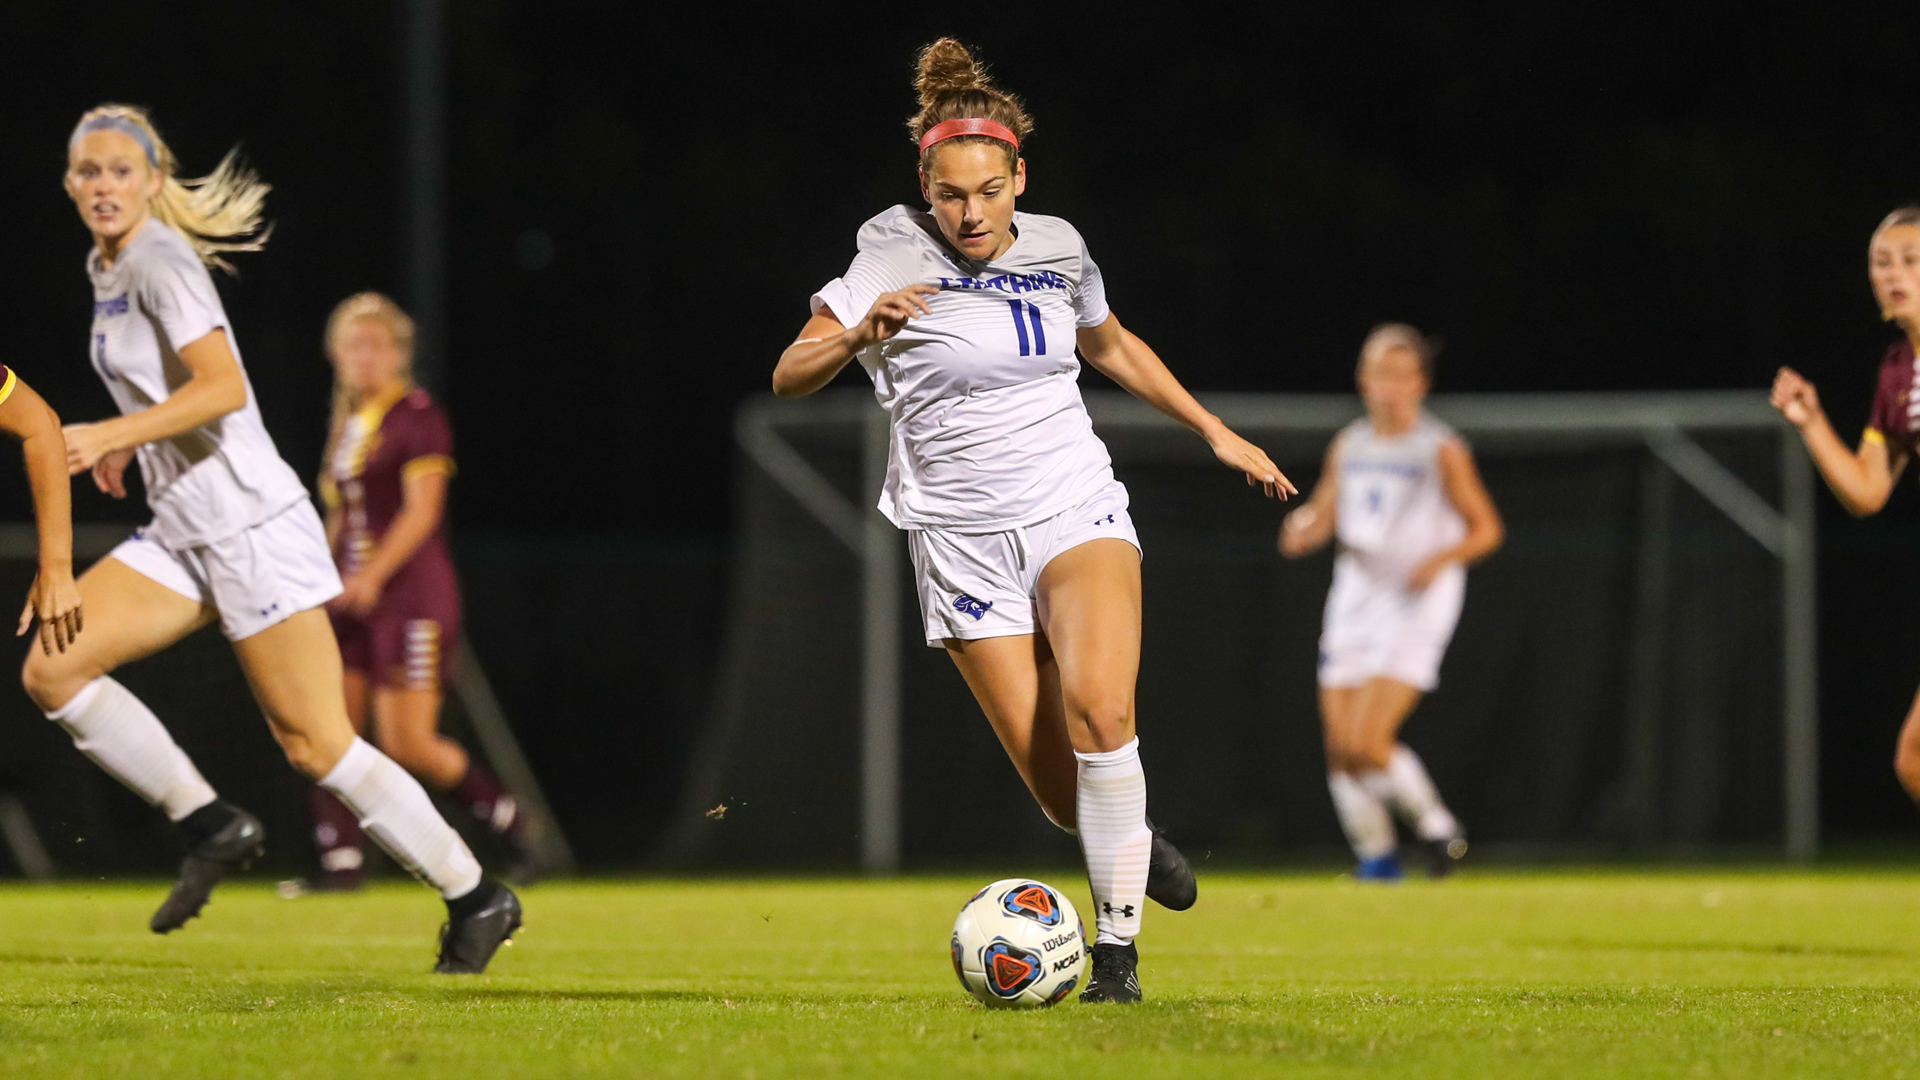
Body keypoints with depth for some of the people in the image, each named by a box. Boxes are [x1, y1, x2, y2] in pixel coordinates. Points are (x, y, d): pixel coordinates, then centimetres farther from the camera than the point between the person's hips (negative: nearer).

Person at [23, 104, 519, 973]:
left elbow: (223, 387, -25)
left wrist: (110, 434, -29)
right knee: (52, 669, -6)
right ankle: (211, 827, 1)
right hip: (182, 535, 9)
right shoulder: (107, 270, 13)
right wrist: (128, 440, 16)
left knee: (316, 744, -7)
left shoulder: (161, 263, -14)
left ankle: (476, 898, 5)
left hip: (251, 526, -9)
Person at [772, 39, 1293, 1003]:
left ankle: (1117, 948, -18)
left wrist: (1215, 431, 25)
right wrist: (863, 332, -30)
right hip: (962, 540, -2)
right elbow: (788, 377, -12)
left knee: (1099, 707, -27)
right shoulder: (895, 262, -7)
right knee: (1061, 794, -6)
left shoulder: (1057, 250, 5)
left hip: (1076, 510, 2)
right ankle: (1133, 844, 30)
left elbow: (1112, 346, 25)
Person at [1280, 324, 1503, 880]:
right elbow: (1322, 515, 17)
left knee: (1367, 742, -16)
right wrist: (1302, 528, -7)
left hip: (1415, 605, -6)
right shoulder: (1348, 447, 9)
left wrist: (1443, 558, -19)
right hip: (1354, 600, 6)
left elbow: (1487, 528, -1)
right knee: (1339, 747, 0)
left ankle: (1437, 826, 6)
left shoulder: (1442, 451, -6)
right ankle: (1375, 859, 14)